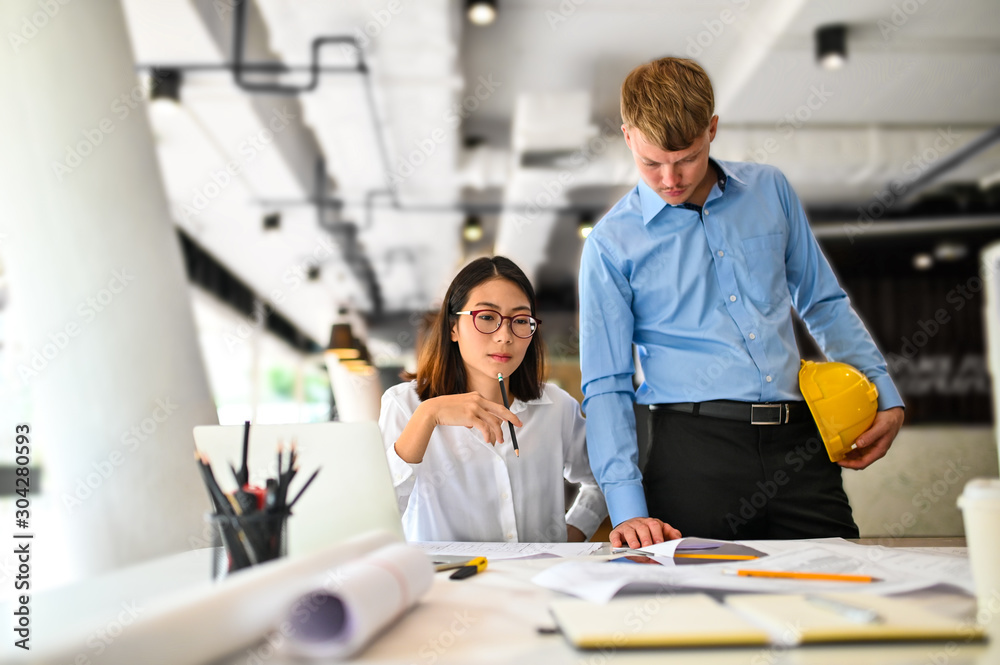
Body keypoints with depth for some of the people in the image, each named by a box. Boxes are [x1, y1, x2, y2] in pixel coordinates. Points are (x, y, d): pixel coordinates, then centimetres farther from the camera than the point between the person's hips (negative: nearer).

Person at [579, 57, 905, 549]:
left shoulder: (770, 190, 9)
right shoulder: (611, 244, -1)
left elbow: (824, 304, 19)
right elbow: (606, 385, -2)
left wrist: (887, 398, 11)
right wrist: (627, 507, -12)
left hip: (798, 441, 3)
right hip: (694, 449, -3)